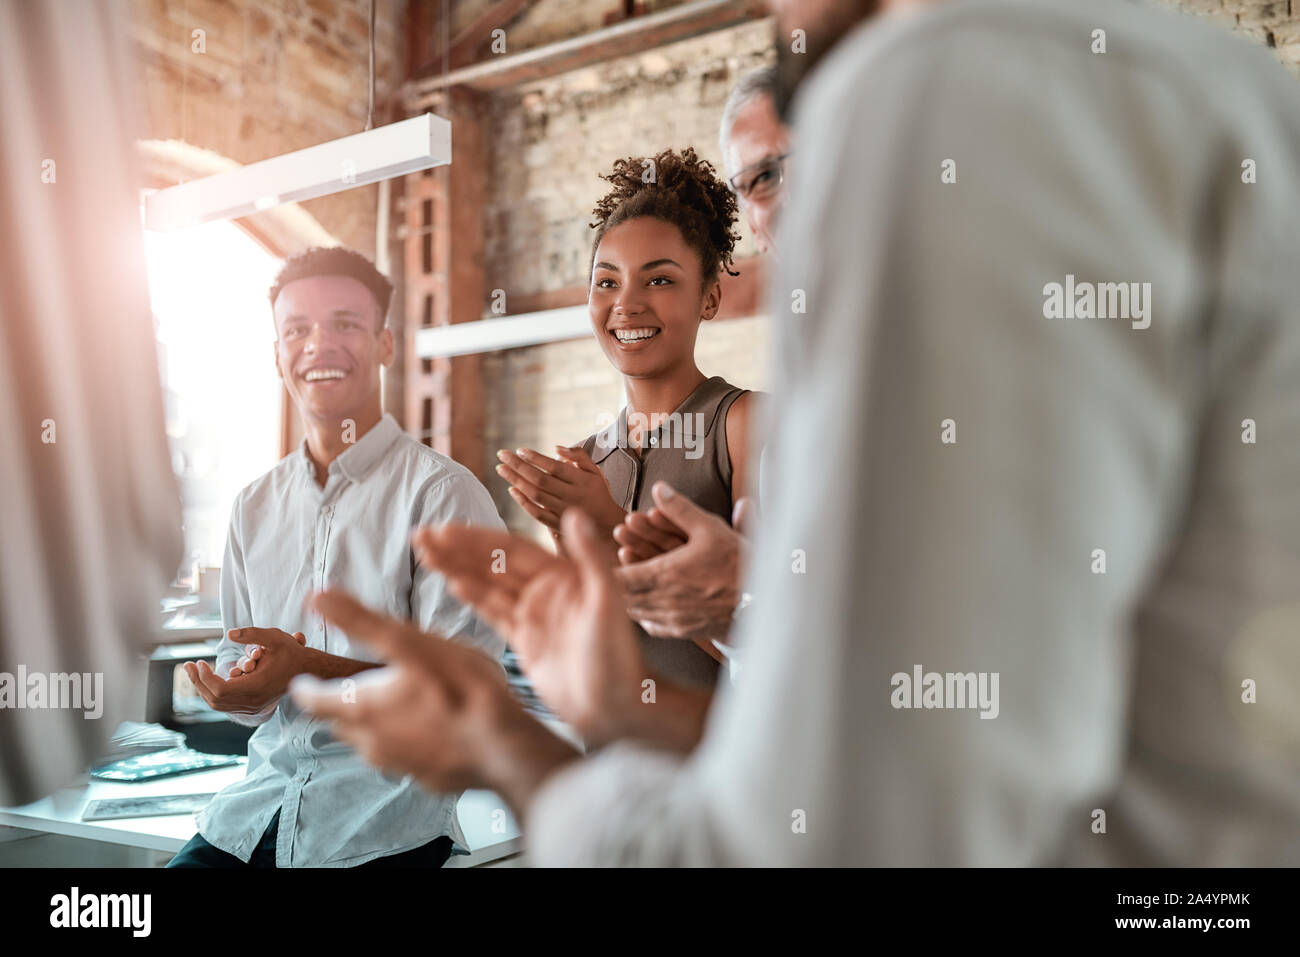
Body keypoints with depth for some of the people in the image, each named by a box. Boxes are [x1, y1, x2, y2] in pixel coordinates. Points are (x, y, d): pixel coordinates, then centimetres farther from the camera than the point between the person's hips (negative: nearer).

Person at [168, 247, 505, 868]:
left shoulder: (442, 492, -7)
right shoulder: (254, 506, 12)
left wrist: (310, 669, -23)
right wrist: (244, 686, -7)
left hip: (387, 819, -4)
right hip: (260, 804, 5)